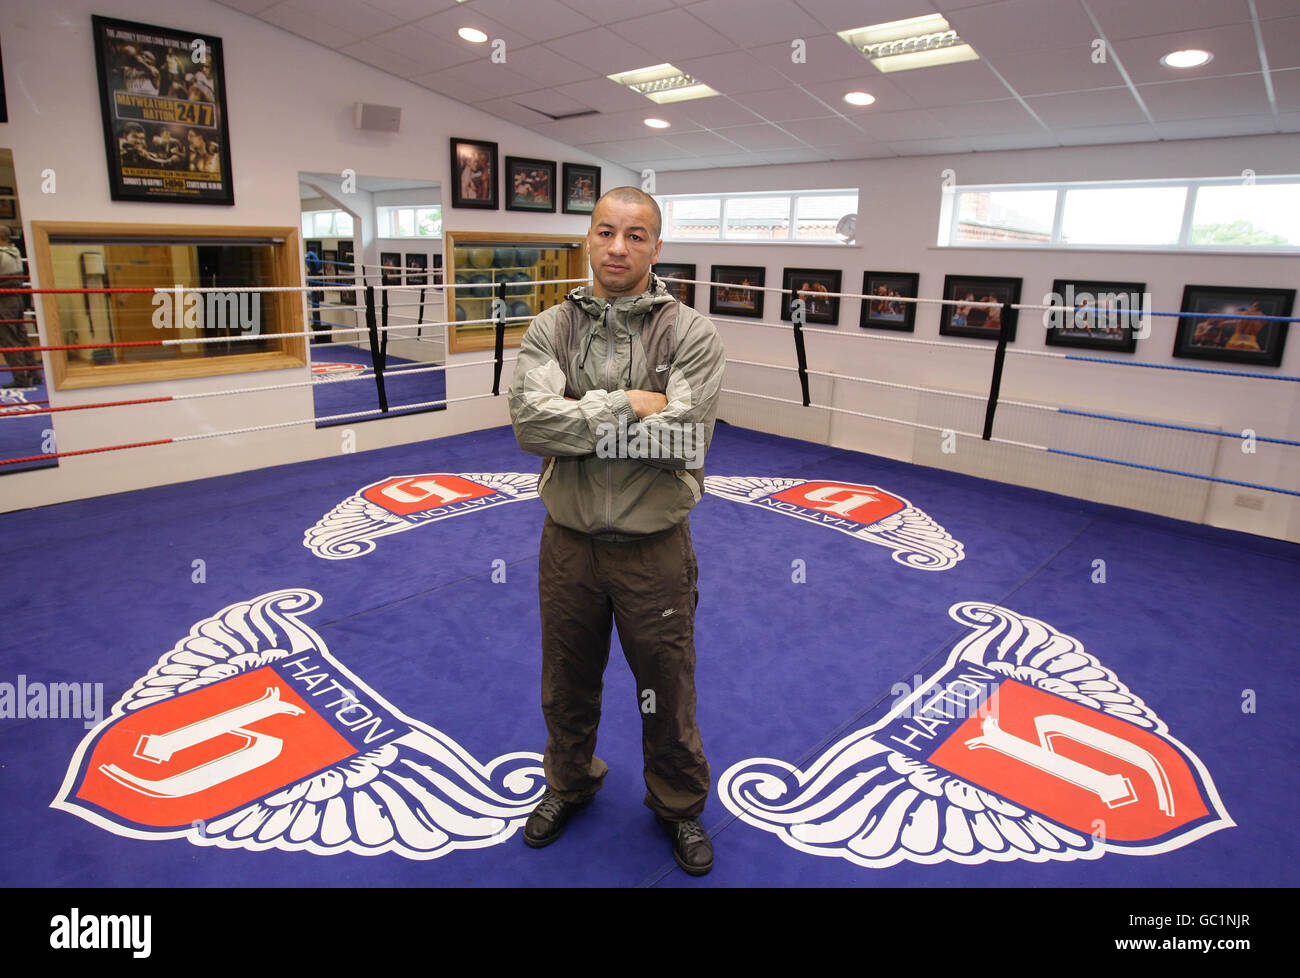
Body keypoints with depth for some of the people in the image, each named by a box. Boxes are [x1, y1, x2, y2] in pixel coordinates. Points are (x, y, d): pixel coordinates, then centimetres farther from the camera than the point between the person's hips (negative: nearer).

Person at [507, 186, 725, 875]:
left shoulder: (690, 335, -9)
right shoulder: (551, 328, -2)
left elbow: (683, 442, -22)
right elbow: (529, 423, -18)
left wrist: (579, 419, -19)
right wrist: (629, 406, -22)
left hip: (653, 547, -2)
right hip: (568, 541, 3)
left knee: (667, 690, 16)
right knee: (567, 684, 22)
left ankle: (679, 805, 43)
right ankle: (569, 784, 51)